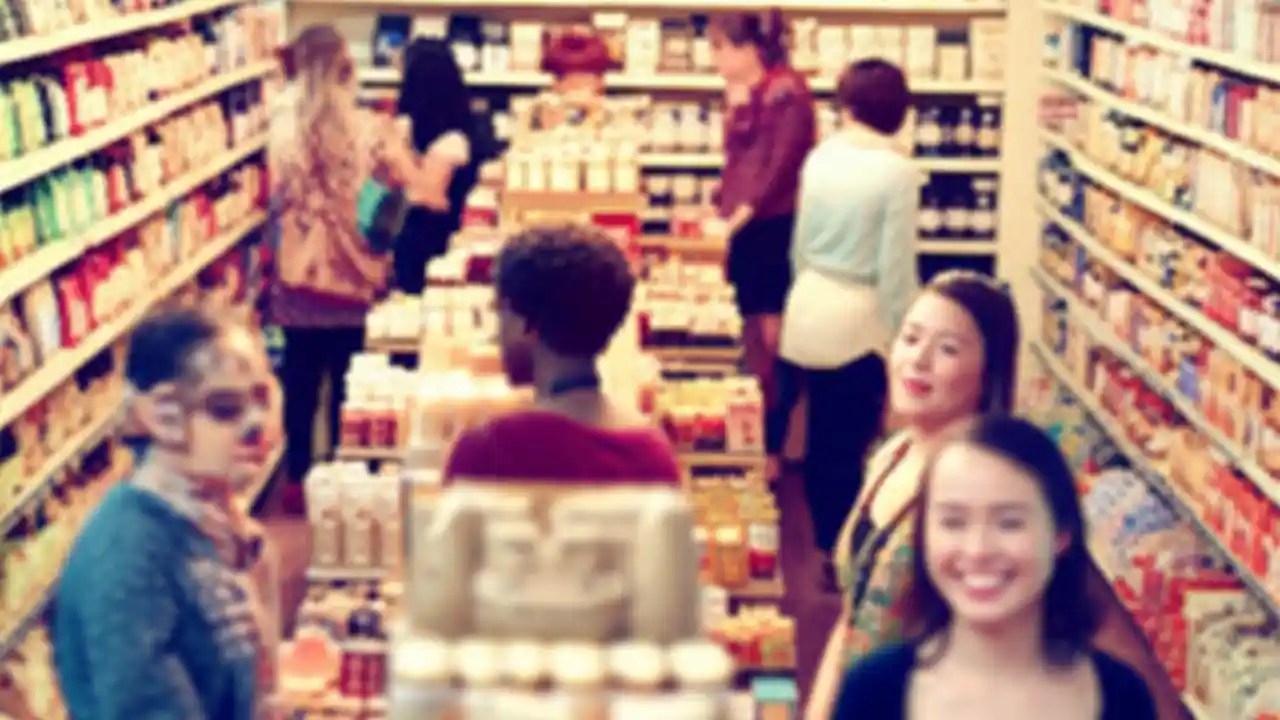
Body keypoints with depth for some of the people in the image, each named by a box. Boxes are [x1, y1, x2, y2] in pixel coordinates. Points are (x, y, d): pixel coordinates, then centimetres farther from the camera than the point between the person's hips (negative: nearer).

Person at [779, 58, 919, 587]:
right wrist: (903, 335, -6)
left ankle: (825, 547, 28)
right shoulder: (897, 171, -15)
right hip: (861, 318, -5)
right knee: (850, 442, 4)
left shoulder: (820, 157, 1)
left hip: (809, 310, 5)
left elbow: (800, 243, 9)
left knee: (821, 436, 15)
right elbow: (896, 265, -15)